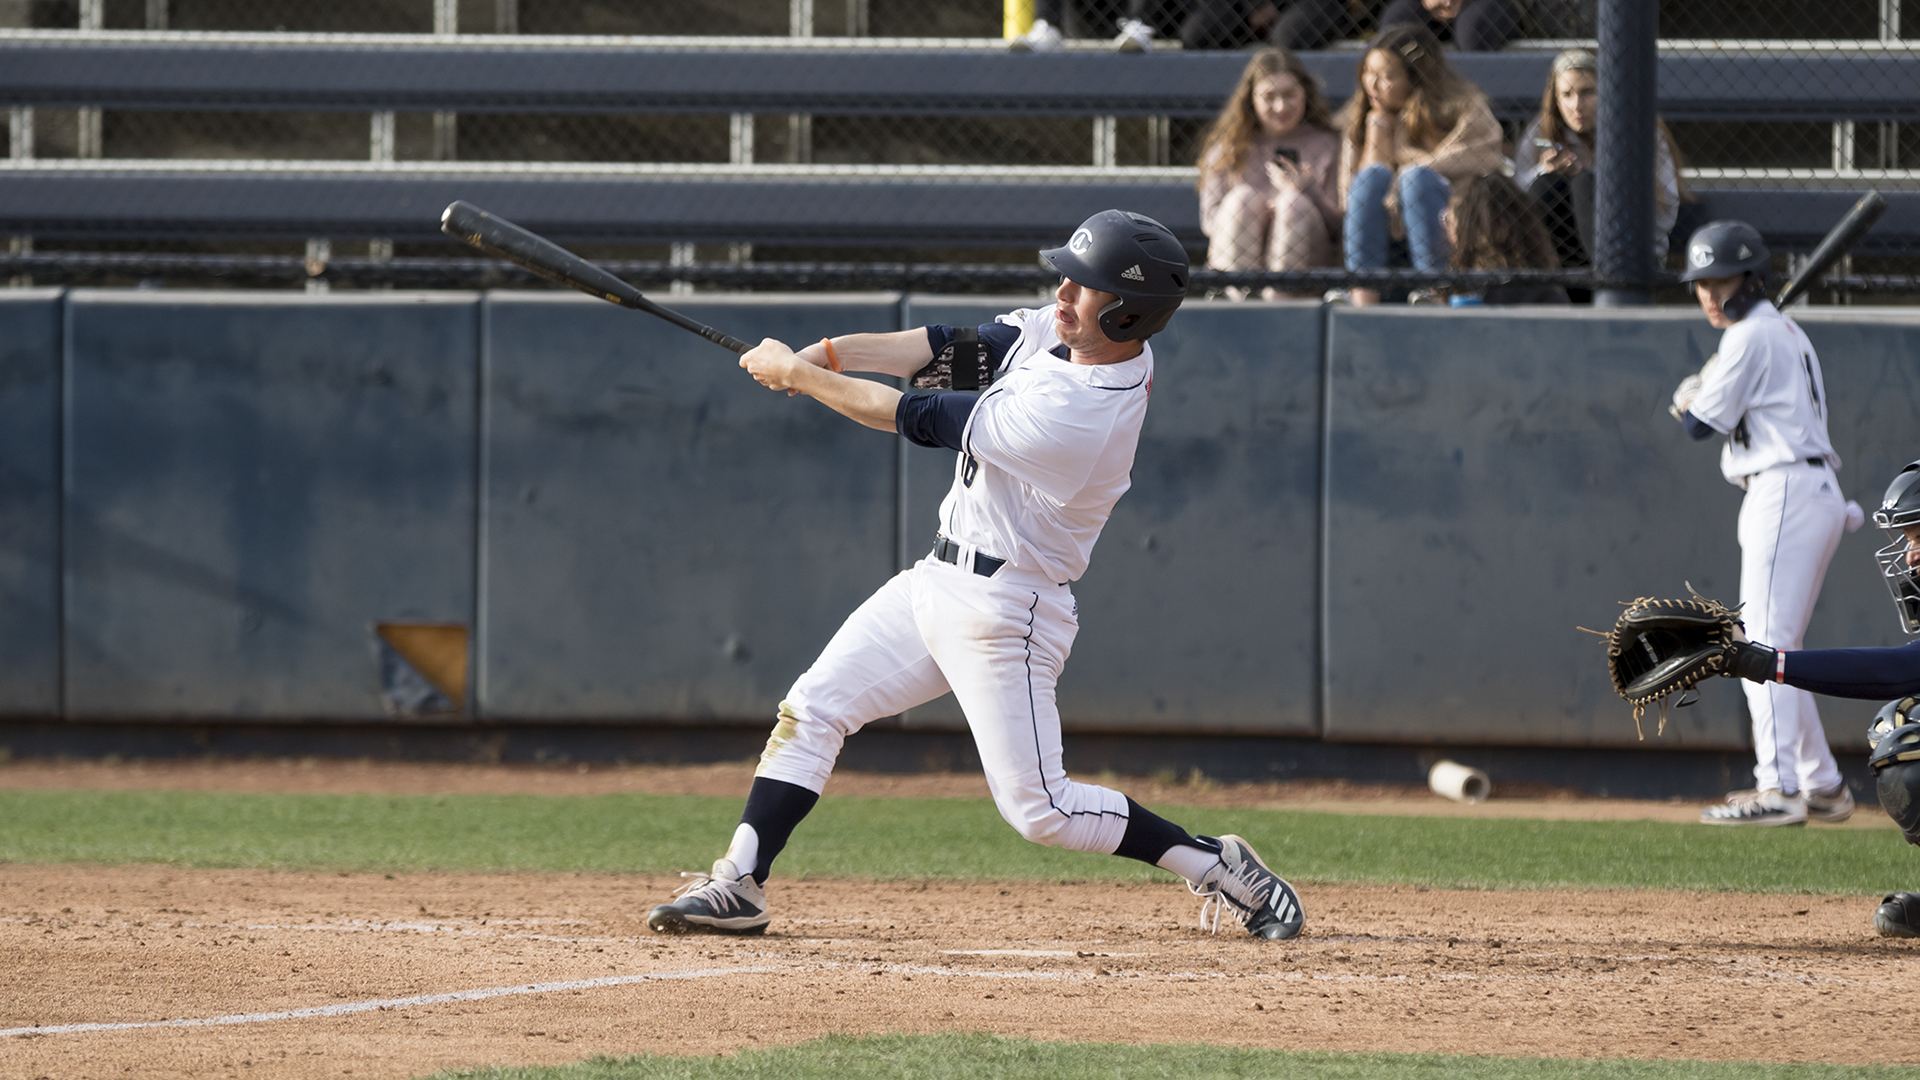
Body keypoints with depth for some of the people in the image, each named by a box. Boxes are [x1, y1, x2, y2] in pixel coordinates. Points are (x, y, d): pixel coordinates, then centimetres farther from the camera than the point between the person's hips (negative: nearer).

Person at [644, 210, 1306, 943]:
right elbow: (962, 347, 3)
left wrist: (797, 375, -11)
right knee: (812, 709, 6)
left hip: (1002, 611, -9)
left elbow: (917, 420, -22)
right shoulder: (1062, 331, -4)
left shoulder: (1080, 417, -30)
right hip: (939, 580, 10)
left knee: (1038, 808, -7)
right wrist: (829, 353, -10)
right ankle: (740, 888, 8)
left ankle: (1218, 867, 7)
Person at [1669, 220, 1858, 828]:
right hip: (1820, 493, 10)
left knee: (1765, 642, -15)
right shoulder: (1788, 334, 21)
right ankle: (1822, 785, 19)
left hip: (1785, 493, -10)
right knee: (1776, 645, 16)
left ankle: (1777, 789, -24)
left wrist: (1687, 401, 12)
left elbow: (1701, 425, -8)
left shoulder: (1750, 338, -9)